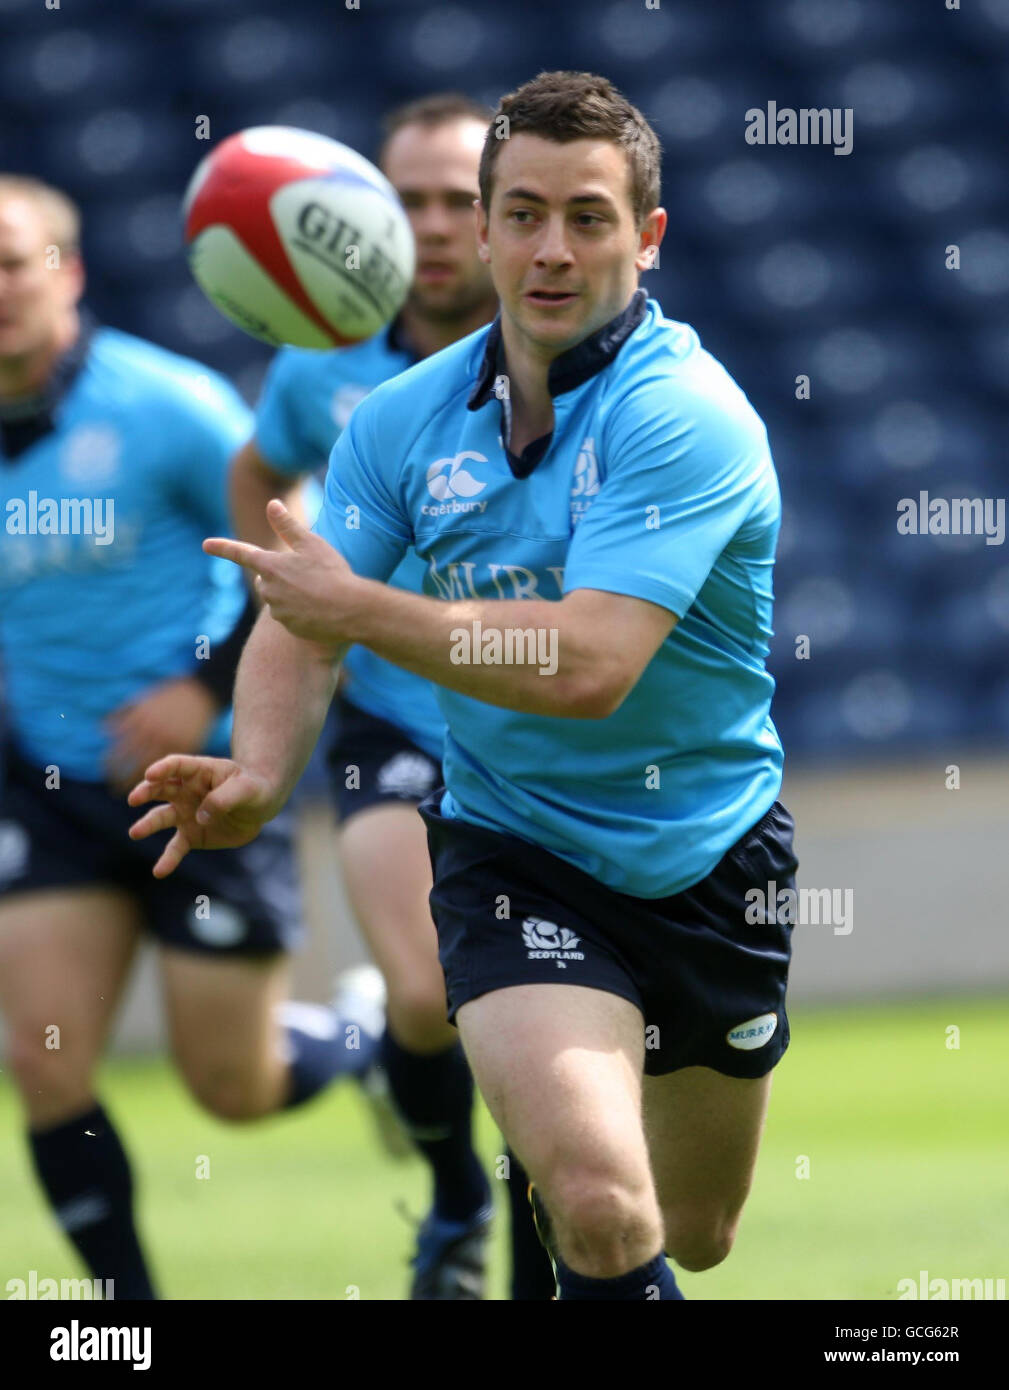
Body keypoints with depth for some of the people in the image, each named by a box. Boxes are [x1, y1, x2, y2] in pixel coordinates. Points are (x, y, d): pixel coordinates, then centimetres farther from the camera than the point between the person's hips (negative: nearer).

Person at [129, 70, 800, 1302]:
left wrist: (358, 607, -26)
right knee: (599, 1202, -27)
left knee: (697, 1242, 20)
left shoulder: (687, 415, -21)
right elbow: (298, 629, -1)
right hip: (511, 857, 1)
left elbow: (590, 667, -30)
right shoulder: (404, 417, -4)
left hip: (709, 866, 0)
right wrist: (259, 776, -22)